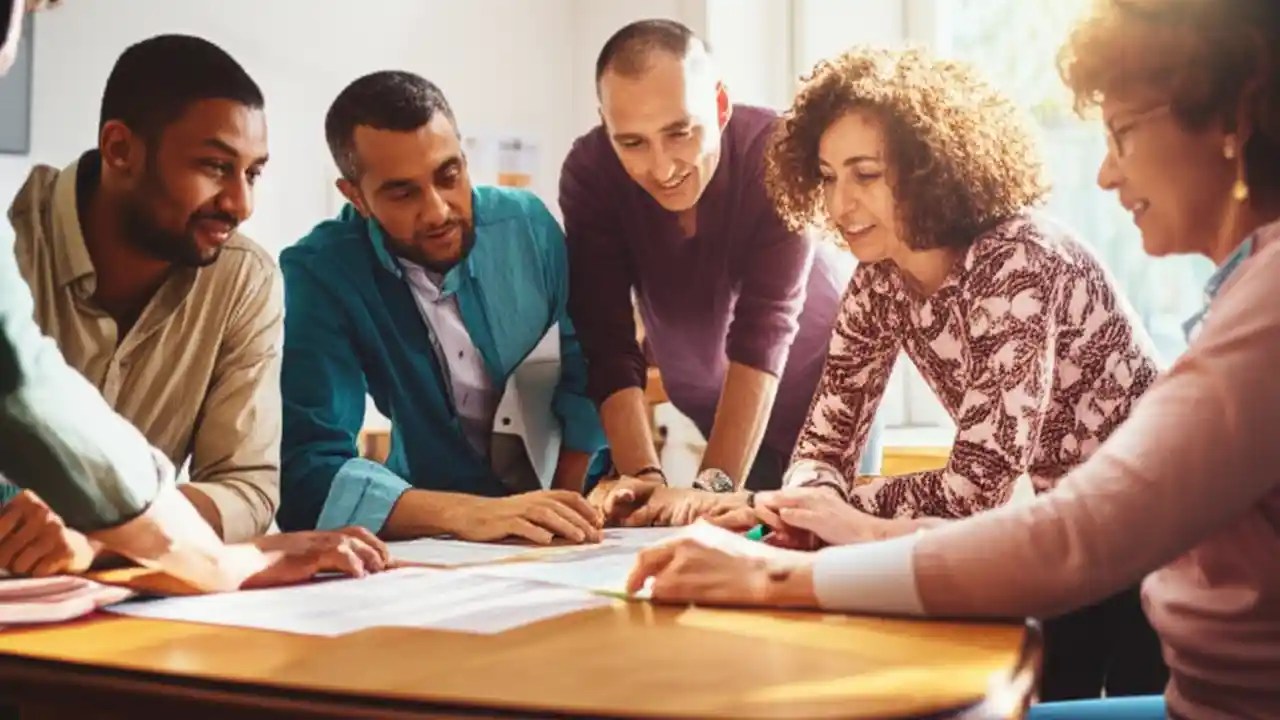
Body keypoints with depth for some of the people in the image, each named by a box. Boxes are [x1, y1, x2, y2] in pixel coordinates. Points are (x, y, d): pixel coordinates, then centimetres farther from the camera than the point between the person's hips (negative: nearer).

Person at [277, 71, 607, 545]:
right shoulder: (319, 276, -16)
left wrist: (565, 514, -10)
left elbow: (584, 370, 1)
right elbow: (305, 471, -23)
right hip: (438, 546, -4)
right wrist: (465, 513, -36)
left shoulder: (526, 224, -8)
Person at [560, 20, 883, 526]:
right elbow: (608, 347, -26)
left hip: (821, 398, -2)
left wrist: (716, 485, -46)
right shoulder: (589, 173, -24)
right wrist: (643, 475, -40)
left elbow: (763, 333, -37)